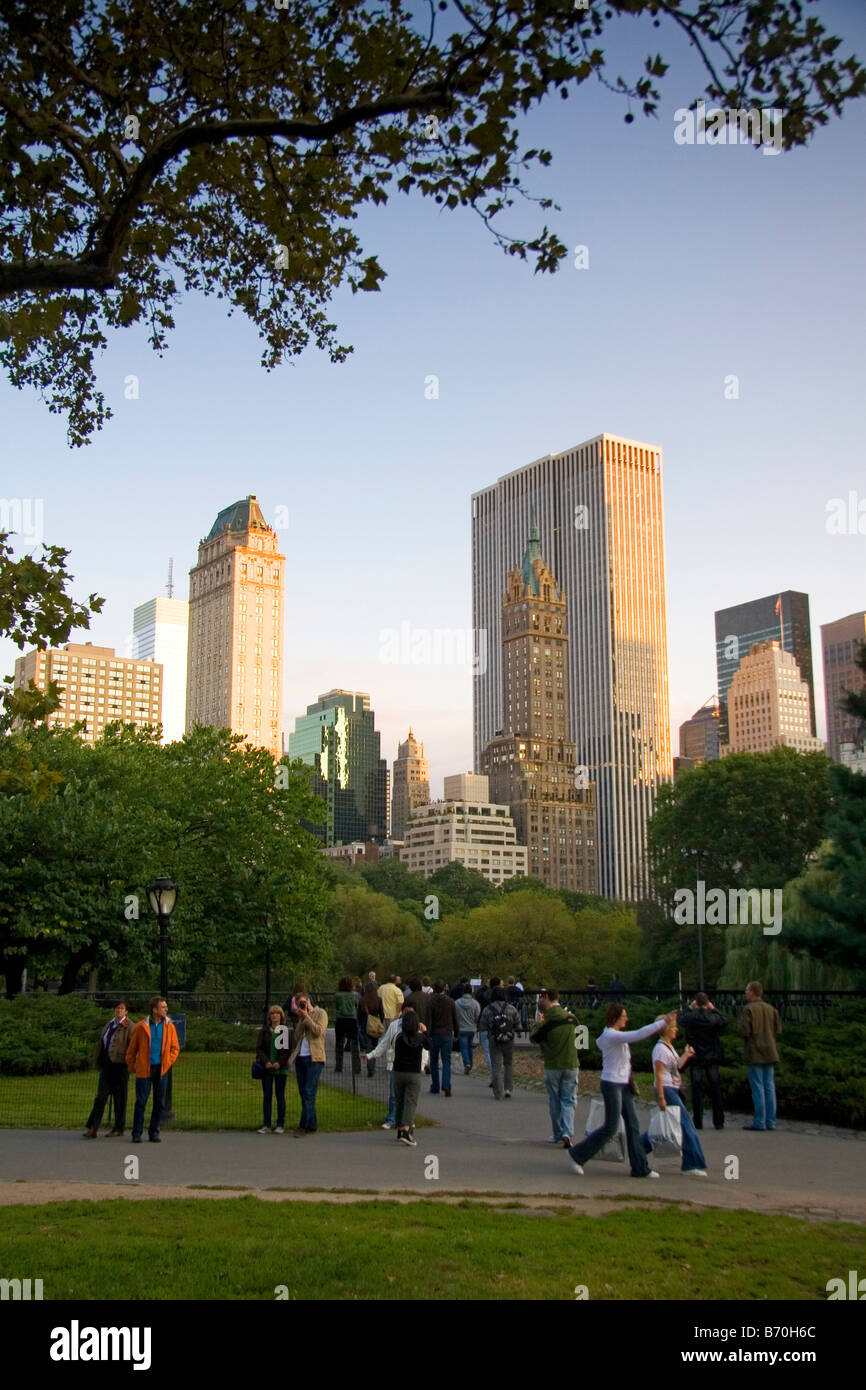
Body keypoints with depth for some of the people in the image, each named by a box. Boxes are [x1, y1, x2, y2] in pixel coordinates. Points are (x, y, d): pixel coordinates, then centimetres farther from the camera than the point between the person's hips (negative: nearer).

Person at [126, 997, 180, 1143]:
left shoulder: (169, 1027, 6)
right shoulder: (141, 1027, -3)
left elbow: (175, 1047, 13)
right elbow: (132, 1048, 5)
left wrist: (169, 1062, 3)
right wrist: (132, 1066, 4)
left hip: (161, 1069, 3)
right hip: (144, 1069, -3)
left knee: (159, 1102, 6)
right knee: (141, 1102, -4)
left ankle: (154, 1132, 16)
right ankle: (137, 1133, 4)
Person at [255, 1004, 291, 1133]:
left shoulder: (286, 1030, 1)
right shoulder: (264, 1030, 7)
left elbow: (288, 1049, -2)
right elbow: (259, 1048, 3)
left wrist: (279, 1063, -13)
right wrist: (266, 1062, -11)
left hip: (281, 1068, -2)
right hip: (266, 1068, 2)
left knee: (280, 1096, 3)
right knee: (266, 1096, 2)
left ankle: (280, 1125, 8)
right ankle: (266, 1125, 6)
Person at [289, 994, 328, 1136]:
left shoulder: (320, 1013, 5)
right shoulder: (301, 1018, 22)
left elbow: (318, 1031, -11)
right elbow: (296, 1036, 8)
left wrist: (306, 1017, -8)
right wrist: (301, 1019, -1)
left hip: (314, 1058, -7)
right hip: (300, 1058, 7)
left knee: (309, 1093, -11)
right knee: (303, 1093, 6)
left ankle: (303, 1126, -14)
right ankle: (312, 1125, 12)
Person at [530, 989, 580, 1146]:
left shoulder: (548, 1020, -13)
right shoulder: (569, 1017, 0)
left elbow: (534, 1037, -4)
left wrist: (537, 1023, 13)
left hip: (552, 1066, -3)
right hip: (571, 1064, 3)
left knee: (554, 1101, 11)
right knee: (568, 1101, 7)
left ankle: (557, 1134, 18)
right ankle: (567, 1133, -9)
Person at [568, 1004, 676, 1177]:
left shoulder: (615, 1035, 11)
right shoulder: (611, 1036, -20)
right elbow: (638, 1035, -28)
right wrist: (663, 1022, -27)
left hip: (623, 1085, 10)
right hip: (612, 1085, -10)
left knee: (633, 1125, 7)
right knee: (610, 1127, -3)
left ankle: (640, 1168, 11)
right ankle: (577, 1155, 11)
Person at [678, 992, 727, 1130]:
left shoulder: (690, 1018, -12)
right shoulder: (713, 1018, -11)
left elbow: (680, 1019, 11)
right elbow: (724, 1021, 10)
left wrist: (690, 1007, 16)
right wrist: (714, 1009, 12)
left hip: (695, 1058, -1)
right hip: (713, 1058, 1)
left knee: (697, 1089, 3)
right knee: (715, 1090, 9)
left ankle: (698, 1122, 2)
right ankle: (719, 1122, 10)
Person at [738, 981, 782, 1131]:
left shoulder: (748, 1009, -12)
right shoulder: (771, 1009, 7)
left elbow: (743, 1031, -17)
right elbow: (778, 1030, 7)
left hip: (755, 1054, -6)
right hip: (770, 1053, 6)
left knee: (758, 1088, -2)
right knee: (769, 1087, 9)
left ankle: (759, 1122, -1)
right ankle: (771, 1121, 12)